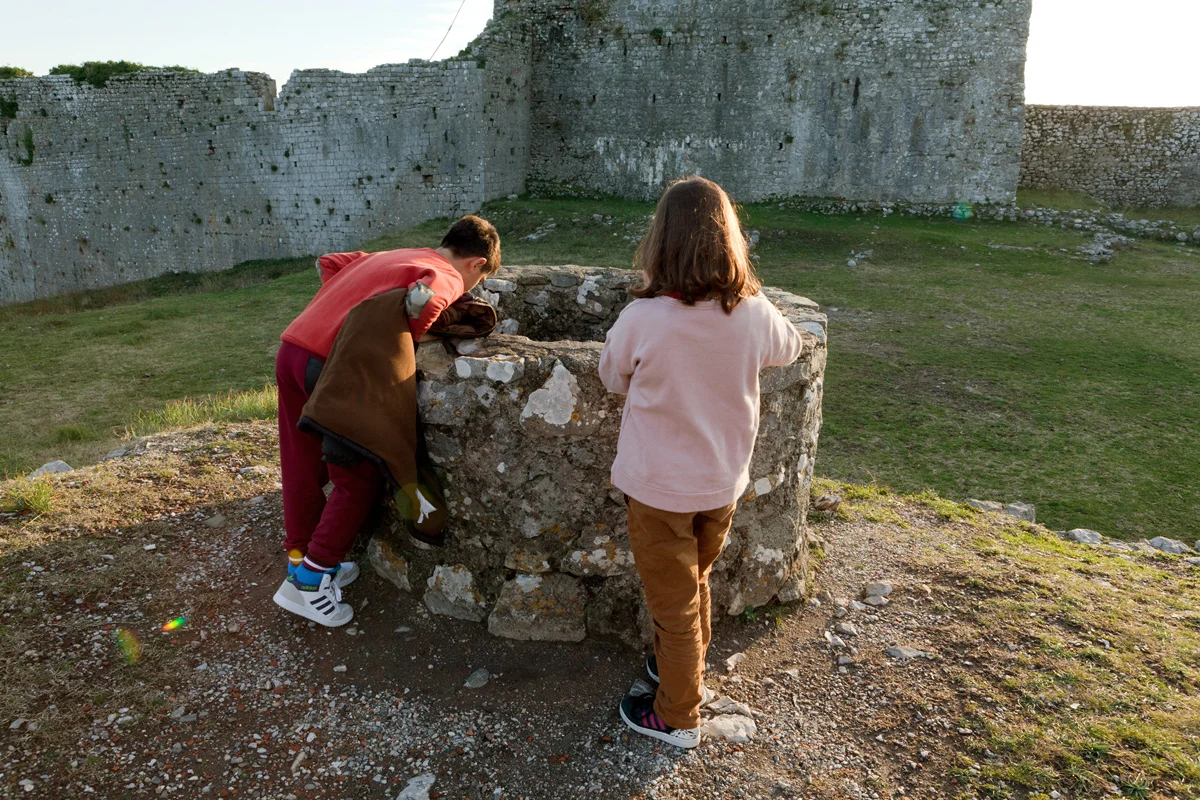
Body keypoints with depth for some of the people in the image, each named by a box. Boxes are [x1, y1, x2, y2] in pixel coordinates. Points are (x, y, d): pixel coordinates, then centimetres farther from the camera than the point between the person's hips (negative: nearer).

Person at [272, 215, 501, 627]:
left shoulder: (391, 255, 24)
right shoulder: (449, 278, -1)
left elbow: (328, 263, 26)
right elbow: (422, 297, -23)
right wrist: (413, 335, -5)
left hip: (292, 347, 9)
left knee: (303, 469, 18)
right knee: (359, 479, 5)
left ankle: (303, 561, 32)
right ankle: (308, 581, 9)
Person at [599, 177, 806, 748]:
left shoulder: (642, 318, -23)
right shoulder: (754, 314, -12)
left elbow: (613, 377, -4)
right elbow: (788, 348, 10)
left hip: (659, 487, -4)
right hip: (723, 484, 4)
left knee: (673, 604, 14)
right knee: (695, 584, 28)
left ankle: (677, 716, 33)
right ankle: (686, 667, 50)